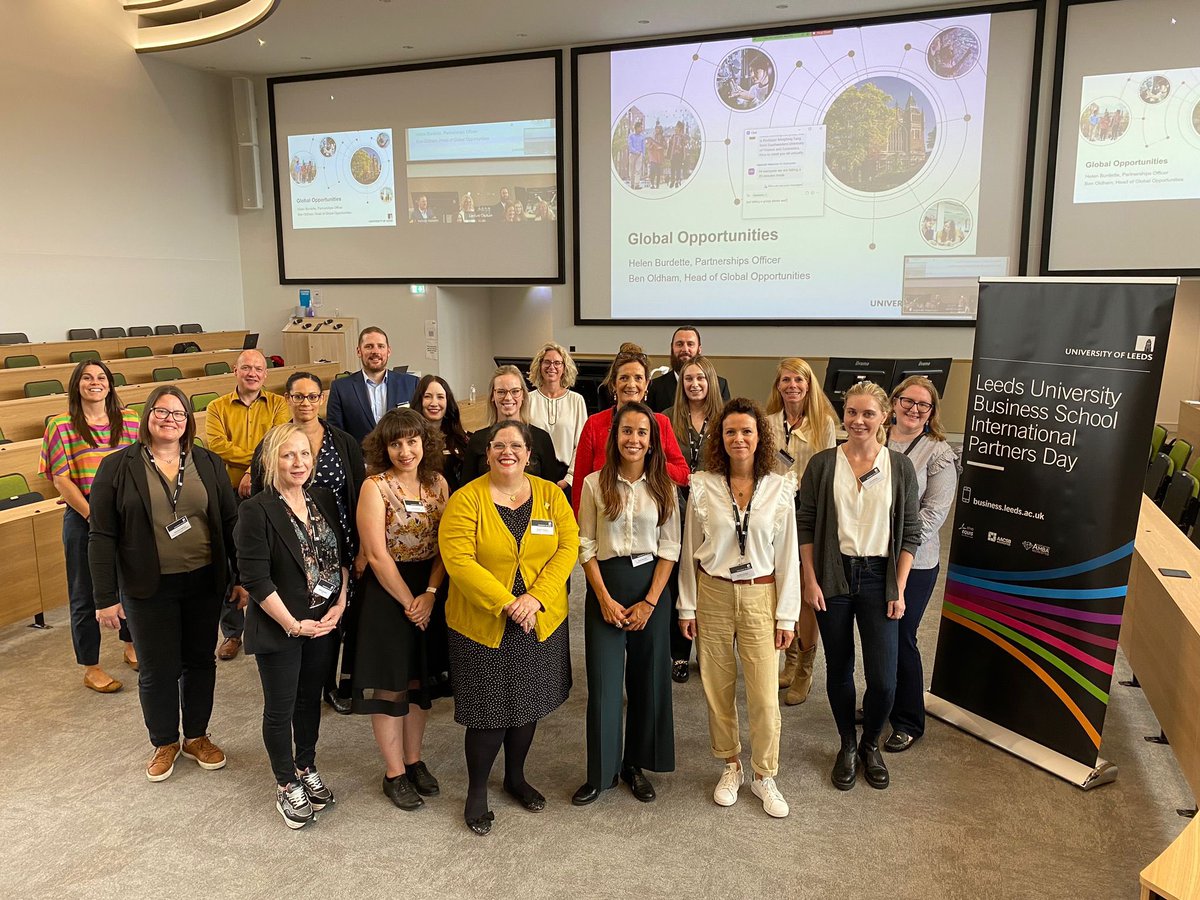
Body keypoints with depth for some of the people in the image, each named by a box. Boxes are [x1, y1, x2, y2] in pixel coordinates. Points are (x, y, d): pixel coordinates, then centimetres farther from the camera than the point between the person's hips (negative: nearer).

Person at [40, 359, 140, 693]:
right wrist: (93, 515, -14)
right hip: (83, 517, -3)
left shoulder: (130, 421, 3)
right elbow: (61, 480, -7)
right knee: (85, 593, 7)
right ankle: (90, 667, 21)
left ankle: (131, 646, 37)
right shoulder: (61, 426, -4)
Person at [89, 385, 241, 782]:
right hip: (149, 588, -2)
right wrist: (105, 598, -7)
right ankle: (164, 743, 31)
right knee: (157, 669, 9)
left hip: (204, 582, 2)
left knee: (200, 661, 14)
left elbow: (230, 522, 4)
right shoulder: (118, 466, -5)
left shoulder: (207, 463, 2)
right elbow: (101, 537, -5)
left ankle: (197, 736, 33)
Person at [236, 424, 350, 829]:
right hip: (280, 629, -5)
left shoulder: (324, 499, 1)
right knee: (280, 708, 10)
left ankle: (307, 769, 40)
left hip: (325, 624, 5)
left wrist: (340, 604, -5)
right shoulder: (257, 511, -16)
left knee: (310, 699, 20)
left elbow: (343, 555, 6)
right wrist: (294, 625, -16)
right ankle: (287, 786, 29)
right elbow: (256, 579, -18)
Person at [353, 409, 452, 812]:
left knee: (422, 679, 15)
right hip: (388, 593, -5)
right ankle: (394, 774, 21)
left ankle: (414, 761, 32)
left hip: (430, 592, 5)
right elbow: (378, 555, -14)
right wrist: (409, 602, -12)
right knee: (390, 683, 5)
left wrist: (430, 594, -13)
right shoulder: (375, 487, -12)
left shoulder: (437, 483, 2)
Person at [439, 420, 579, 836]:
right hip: (482, 625, -3)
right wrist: (506, 603, -21)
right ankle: (477, 792, 28)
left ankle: (516, 777, 41)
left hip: (541, 624, 3)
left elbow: (567, 548, -5)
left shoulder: (550, 494, 0)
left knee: (528, 704, 17)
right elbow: (458, 561, -16)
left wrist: (536, 598, -17)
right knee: (488, 712, 5)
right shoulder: (466, 499, -9)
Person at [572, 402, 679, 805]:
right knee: (603, 681, 1)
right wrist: (605, 598, -9)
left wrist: (649, 602, -8)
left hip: (651, 588, 1)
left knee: (647, 679, 9)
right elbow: (586, 544, -1)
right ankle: (601, 772, 17)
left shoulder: (663, 488, 2)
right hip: (606, 587, -1)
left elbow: (669, 547, 0)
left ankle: (636, 765, 27)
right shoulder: (595, 484, -1)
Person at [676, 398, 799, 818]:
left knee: (764, 696, 0)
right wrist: (687, 606, 3)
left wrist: (787, 614, 0)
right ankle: (731, 767, 32)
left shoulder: (780, 488, -4)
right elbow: (689, 551, 3)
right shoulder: (702, 486, -4)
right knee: (718, 689, 11)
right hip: (713, 594, 1)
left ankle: (764, 776, 23)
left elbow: (787, 554, 1)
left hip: (760, 596, 0)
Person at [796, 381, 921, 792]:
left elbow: (910, 532, 2)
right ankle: (848, 746, 33)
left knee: (883, 679, -2)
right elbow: (805, 526, 0)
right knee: (839, 668, 10)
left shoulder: (900, 467, 0)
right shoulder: (822, 464, -2)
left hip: (879, 578, 0)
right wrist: (810, 581, -5)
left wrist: (899, 589, -2)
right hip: (833, 577, 0)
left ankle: (871, 745, 27)